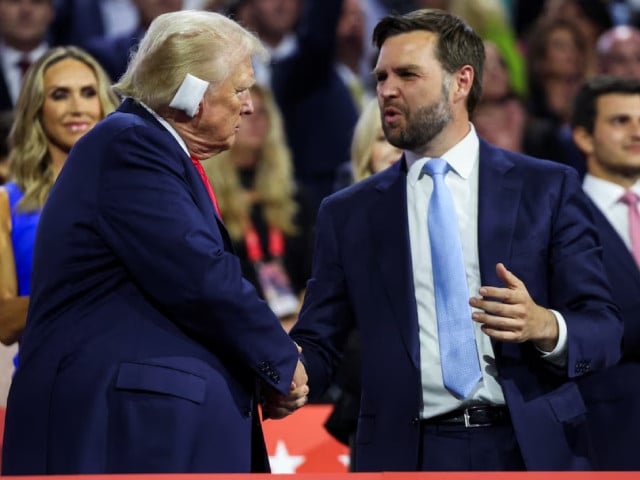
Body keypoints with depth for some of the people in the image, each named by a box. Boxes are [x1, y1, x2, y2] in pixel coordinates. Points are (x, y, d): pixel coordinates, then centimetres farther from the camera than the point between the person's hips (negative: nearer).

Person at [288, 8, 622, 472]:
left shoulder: (548, 188, 5)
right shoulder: (348, 214, 10)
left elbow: (605, 329, 1)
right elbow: (318, 342, 7)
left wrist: (546, 327, -20)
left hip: (529, 451, -1)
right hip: (405, 457, 1)